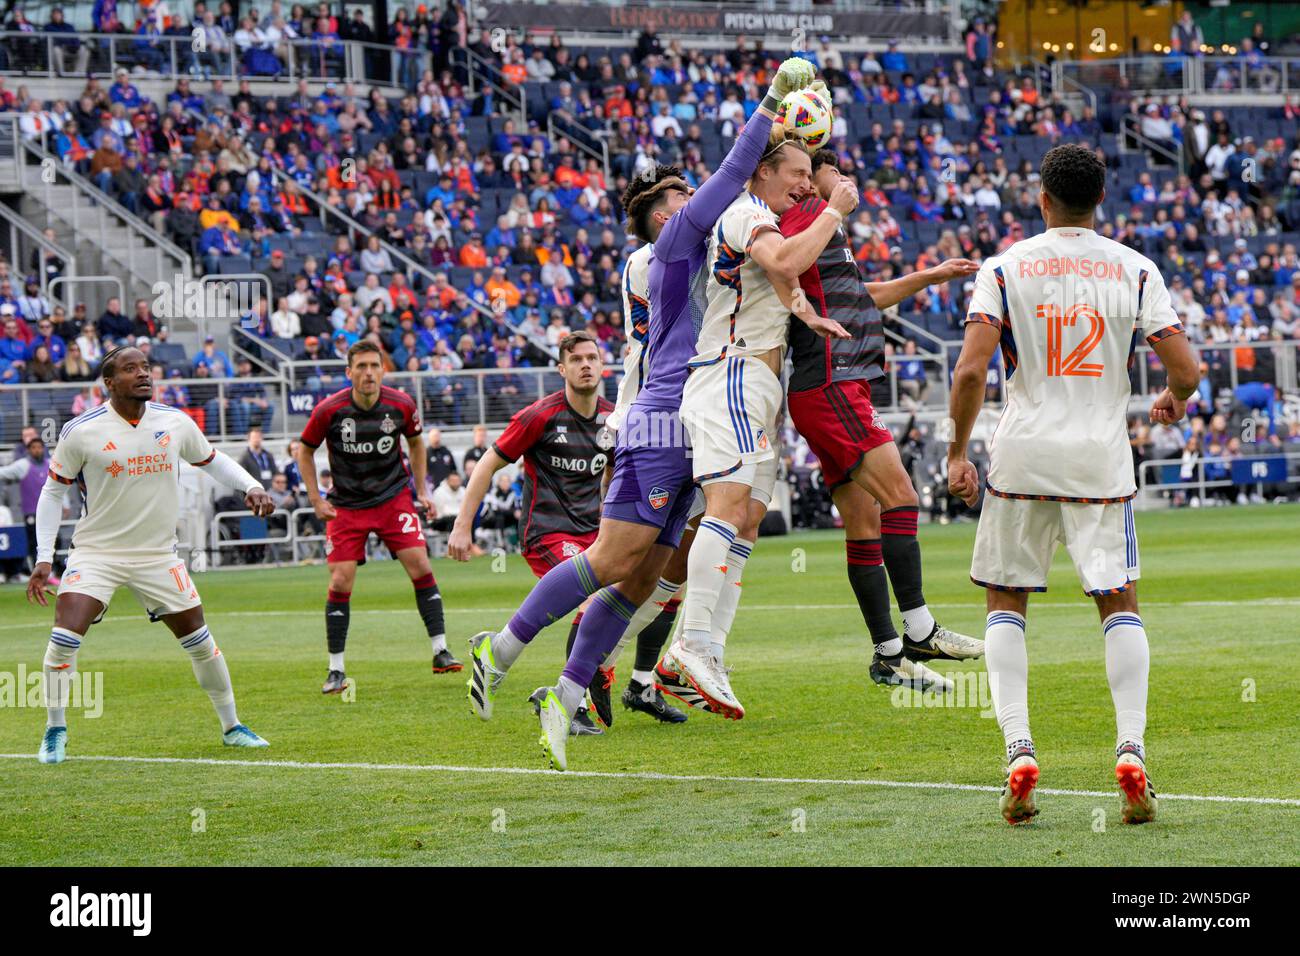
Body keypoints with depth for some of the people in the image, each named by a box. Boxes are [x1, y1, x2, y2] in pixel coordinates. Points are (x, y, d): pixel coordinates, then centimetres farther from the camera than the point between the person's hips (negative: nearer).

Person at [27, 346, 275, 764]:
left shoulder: (176, 423, -2)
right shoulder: (81, 432, -11)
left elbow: (211, 460, 16)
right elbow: (53, 491, 0)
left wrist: (251, 486, -1)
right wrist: (44, 557, -5)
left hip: (159, 556, 3)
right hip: (97, 552, -3)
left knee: (200, 641, 6)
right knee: (65, 636, -20)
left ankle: (231, 727, 24)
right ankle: (55, 733, -3)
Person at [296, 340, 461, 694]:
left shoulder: (401, 405, -10)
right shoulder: (329, 411, -15)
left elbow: (416, 441, 12)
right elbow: (305, 452, 1)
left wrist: (421, 490, 9)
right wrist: (316, 499, -5)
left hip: (394, 497, 1)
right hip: (346, 504, -1)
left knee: (420, 568, -12)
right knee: (340, 582, -8)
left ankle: (441, 652, -2)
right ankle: (336, 670, 3)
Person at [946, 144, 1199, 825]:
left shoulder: (1005, 268, -2)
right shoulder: (1135, 271, 1)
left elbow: (971, 370, -11)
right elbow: (1185, 370, -3)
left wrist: (957, 454, 1)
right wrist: (1172, 402, 21)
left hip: (1022, 457, -1)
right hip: (1102, 457, 1)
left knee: (1005, 601, 12)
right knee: (1119, 603, 11)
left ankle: (1019, 750, -4)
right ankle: (1131, 749, -6)